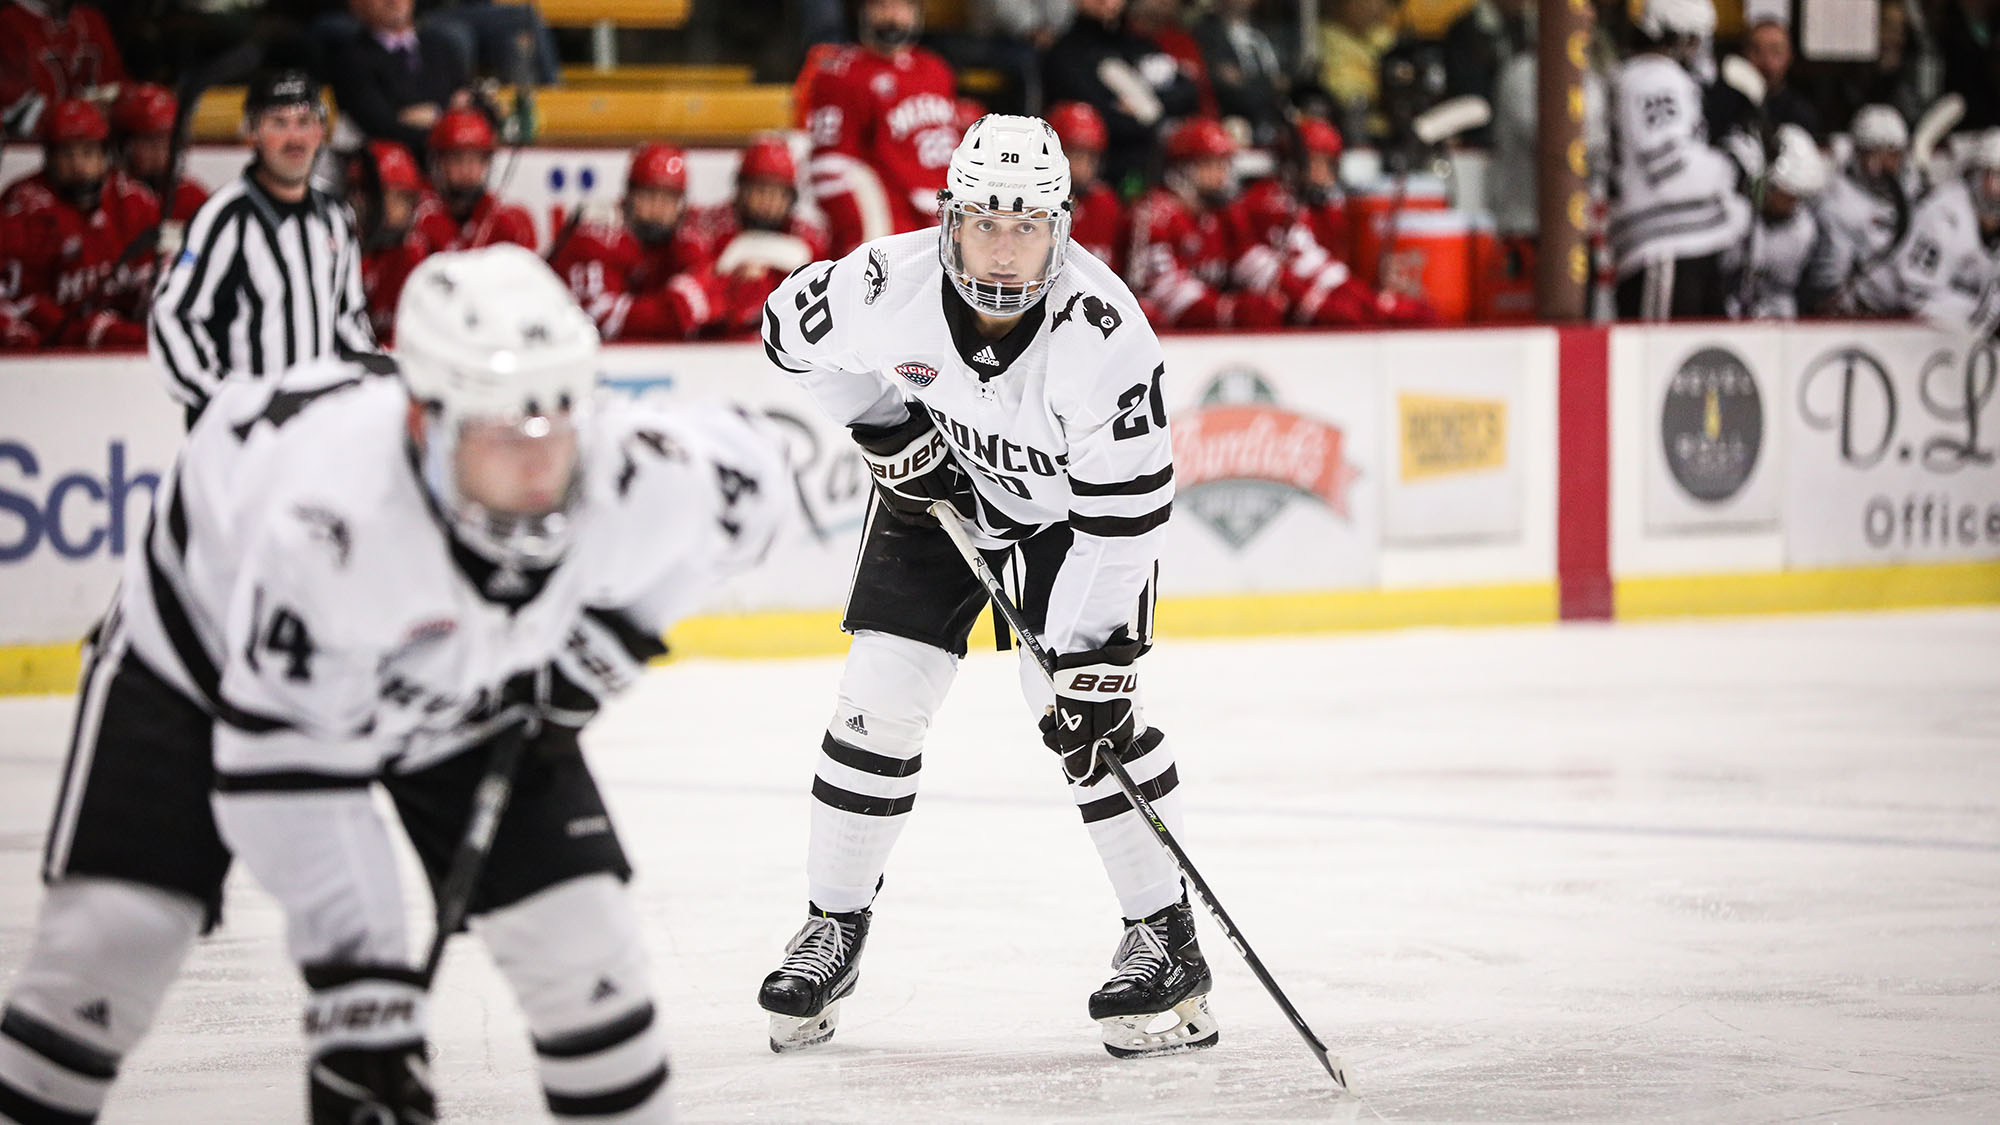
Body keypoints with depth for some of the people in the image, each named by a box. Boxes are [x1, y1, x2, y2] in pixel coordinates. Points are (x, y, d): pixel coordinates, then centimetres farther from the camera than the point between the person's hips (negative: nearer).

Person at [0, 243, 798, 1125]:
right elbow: (283, 764, -38)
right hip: (214, 635, -4)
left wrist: (617, 629, -15)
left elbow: (748, 475, -7)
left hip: (467, 690, 4)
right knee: (115, 930, -13)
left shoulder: (633, 480, -32)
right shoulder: (333, 520, -45)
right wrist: (355, 982, -38)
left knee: (579, 937, -6)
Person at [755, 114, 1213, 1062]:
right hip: (937, 486, 3)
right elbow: (792, 327, -4)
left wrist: (1094, 658, -32)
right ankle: (834, 926, 12)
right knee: (880, 697, -4)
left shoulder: (1103, 333, -35)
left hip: (1069, 504, -3)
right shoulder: (889, 285, -27)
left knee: (1089, 707, -15)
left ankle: (1165, 938, -3)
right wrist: (883, 427, -10)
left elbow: (1125, 511, -31)